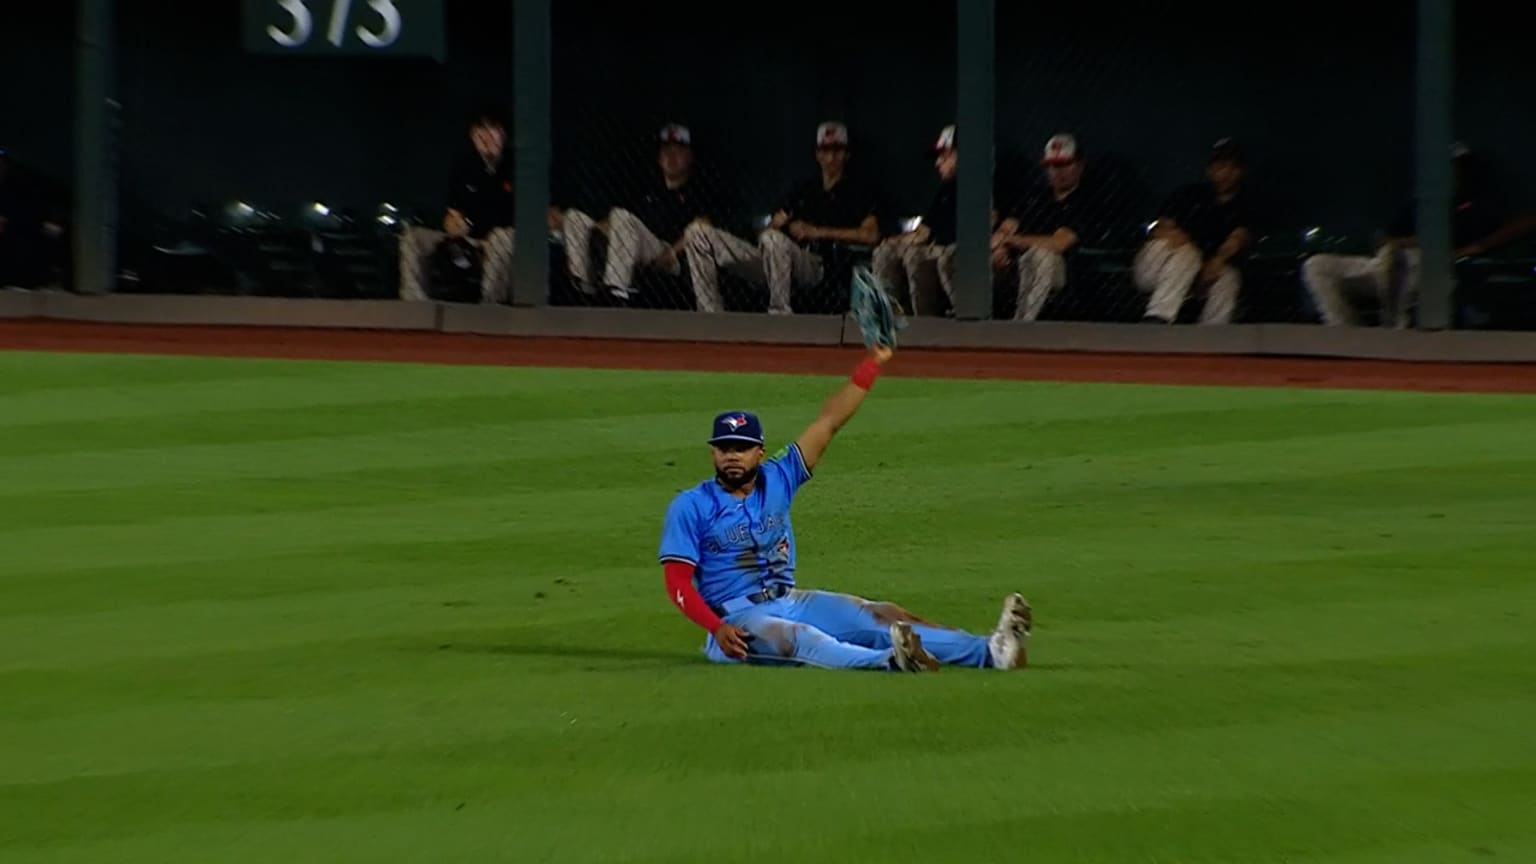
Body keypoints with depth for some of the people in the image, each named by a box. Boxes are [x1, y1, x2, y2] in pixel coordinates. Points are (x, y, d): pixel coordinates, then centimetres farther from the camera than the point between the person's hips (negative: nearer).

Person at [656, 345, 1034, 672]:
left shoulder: (778, 480, 7)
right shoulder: (690, 506, -5)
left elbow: (828, 422, 5)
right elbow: (677, 581, -10)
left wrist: (873, 363, 3)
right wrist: (717, 629, -25)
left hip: (790, 601, 6)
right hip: (735, 618, -6)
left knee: (878, 617, -12)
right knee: (799, 638, -36)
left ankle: (988, 652, -25)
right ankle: (890, 661, -62)